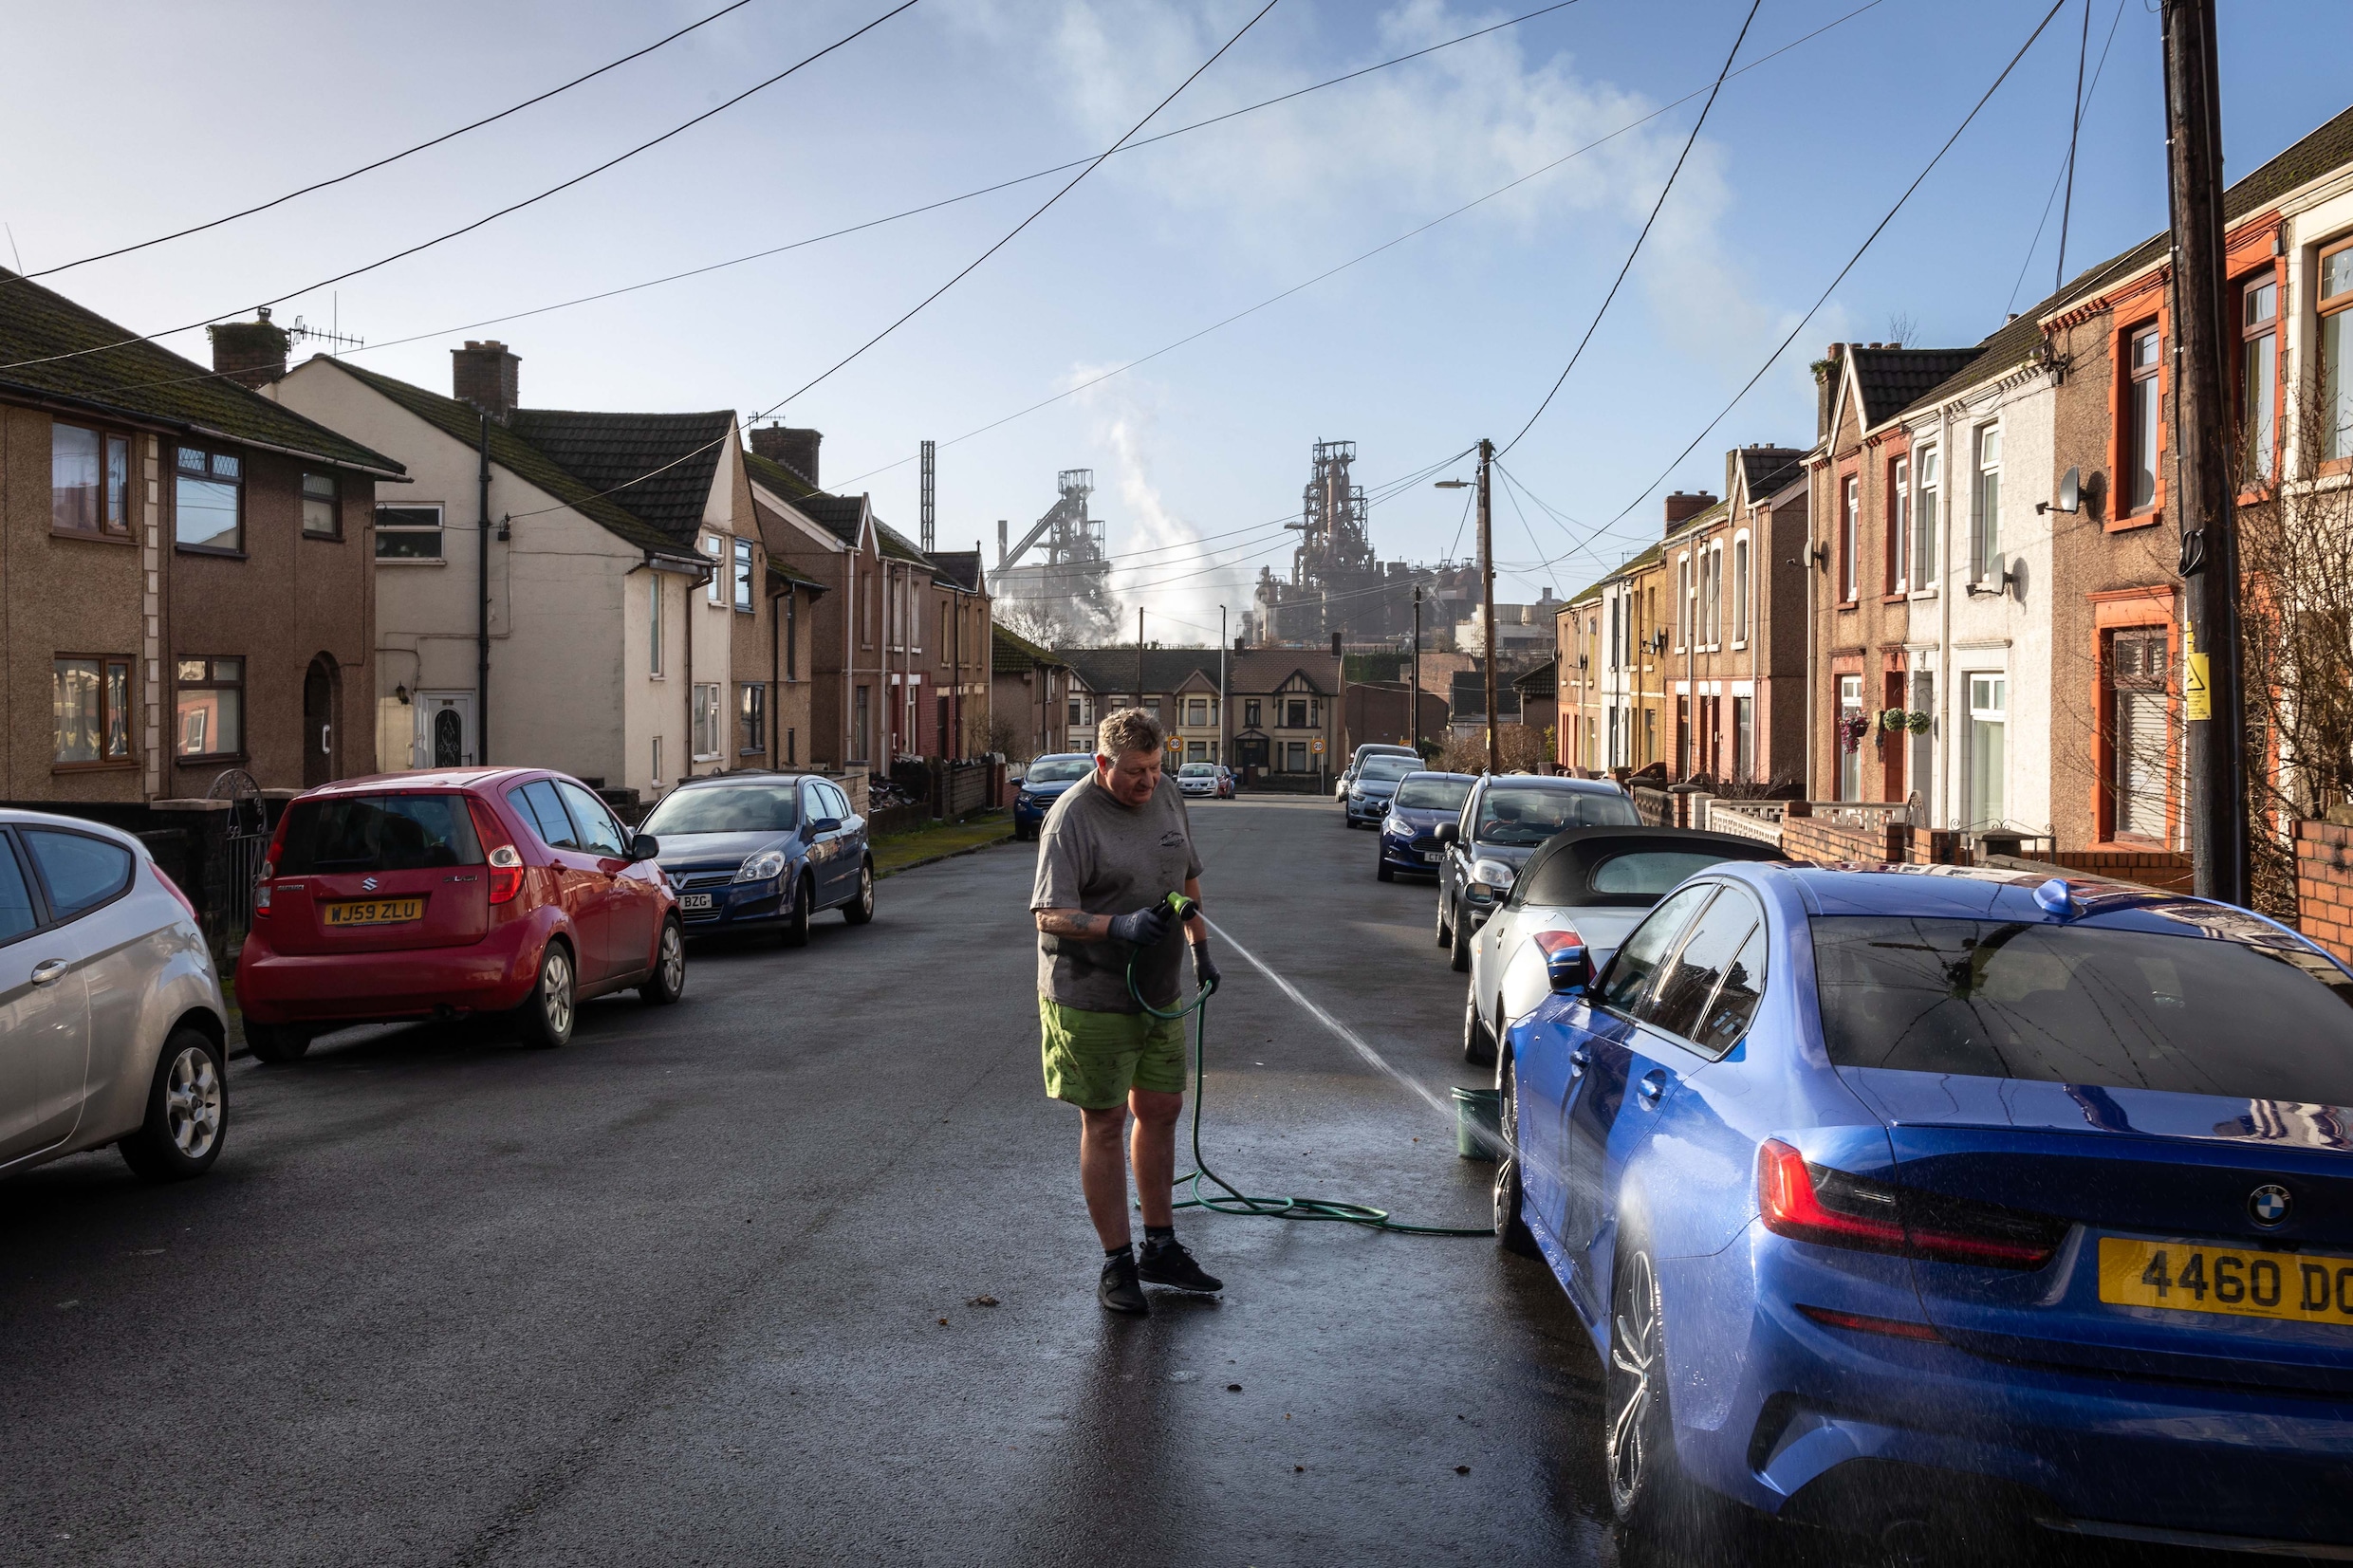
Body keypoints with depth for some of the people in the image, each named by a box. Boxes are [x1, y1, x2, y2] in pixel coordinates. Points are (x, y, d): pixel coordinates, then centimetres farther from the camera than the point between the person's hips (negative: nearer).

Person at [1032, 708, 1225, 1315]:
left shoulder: (1168, 794, 5)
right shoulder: (1071, 818, -18)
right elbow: (1050, 916, -22)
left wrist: (1201, 948, 19)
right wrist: (1118, 927, -36)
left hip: (1159, 991, 7)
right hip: (1092, 997, -7)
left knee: (1162, 1110, 14)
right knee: (1105, 1123, 1)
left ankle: (1160, 1248, 28)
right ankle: (1117, 1264, 11)